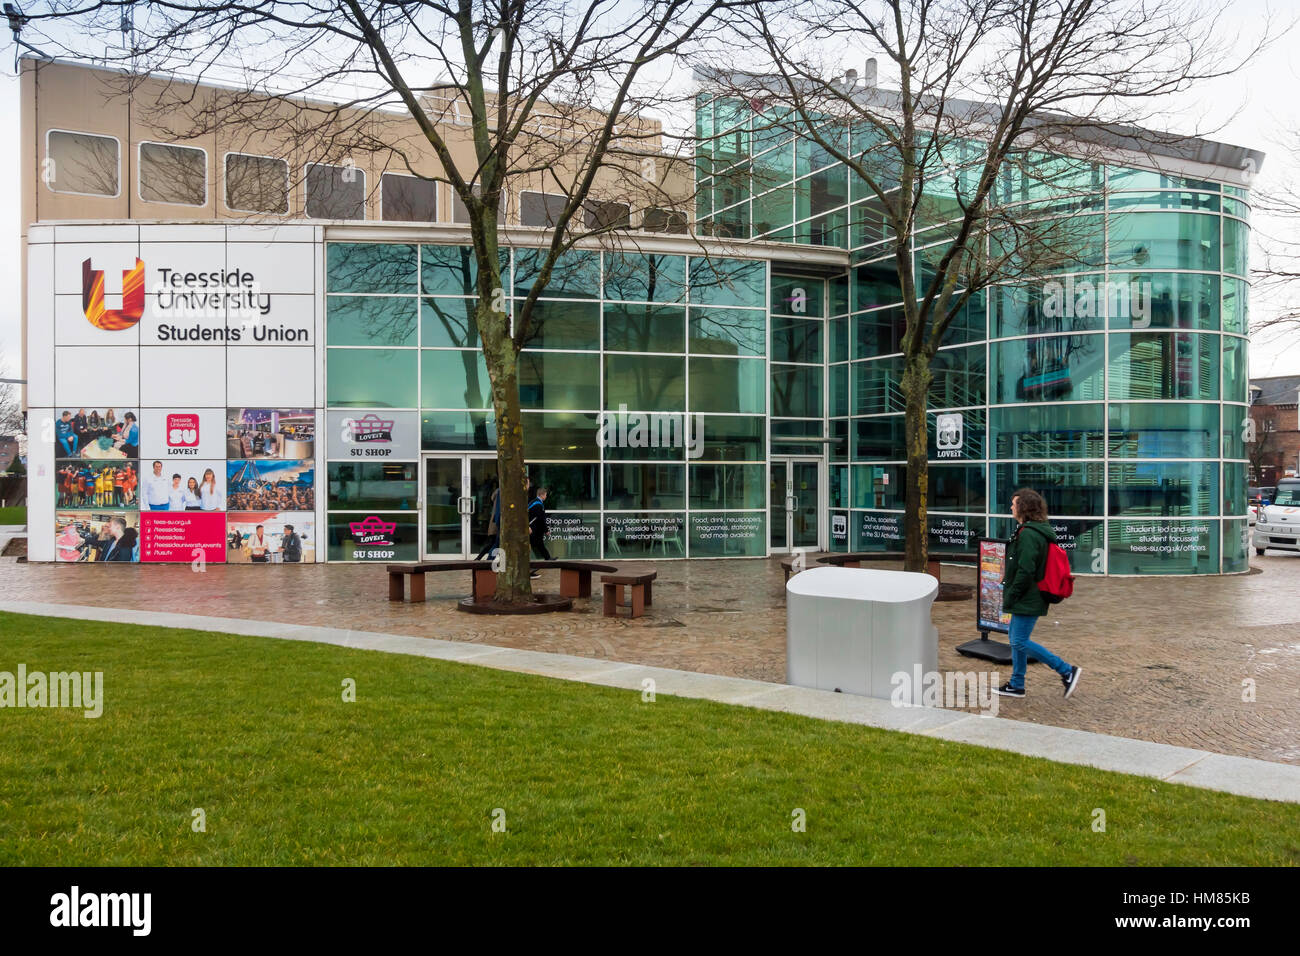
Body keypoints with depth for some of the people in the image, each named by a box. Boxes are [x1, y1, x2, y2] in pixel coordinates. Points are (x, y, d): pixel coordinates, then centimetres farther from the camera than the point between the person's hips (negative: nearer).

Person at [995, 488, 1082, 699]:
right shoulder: (1036, 531, 13)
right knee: (1015, 637, 15)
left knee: (1020, 641, -6)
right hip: (1028, 598, 10)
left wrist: (1010, 597, -17)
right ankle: (1017, 684, 23)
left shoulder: (1028, 534, -20)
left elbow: (1025, 571, -24)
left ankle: (1067, 671, -1)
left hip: (1028, 599, -10)